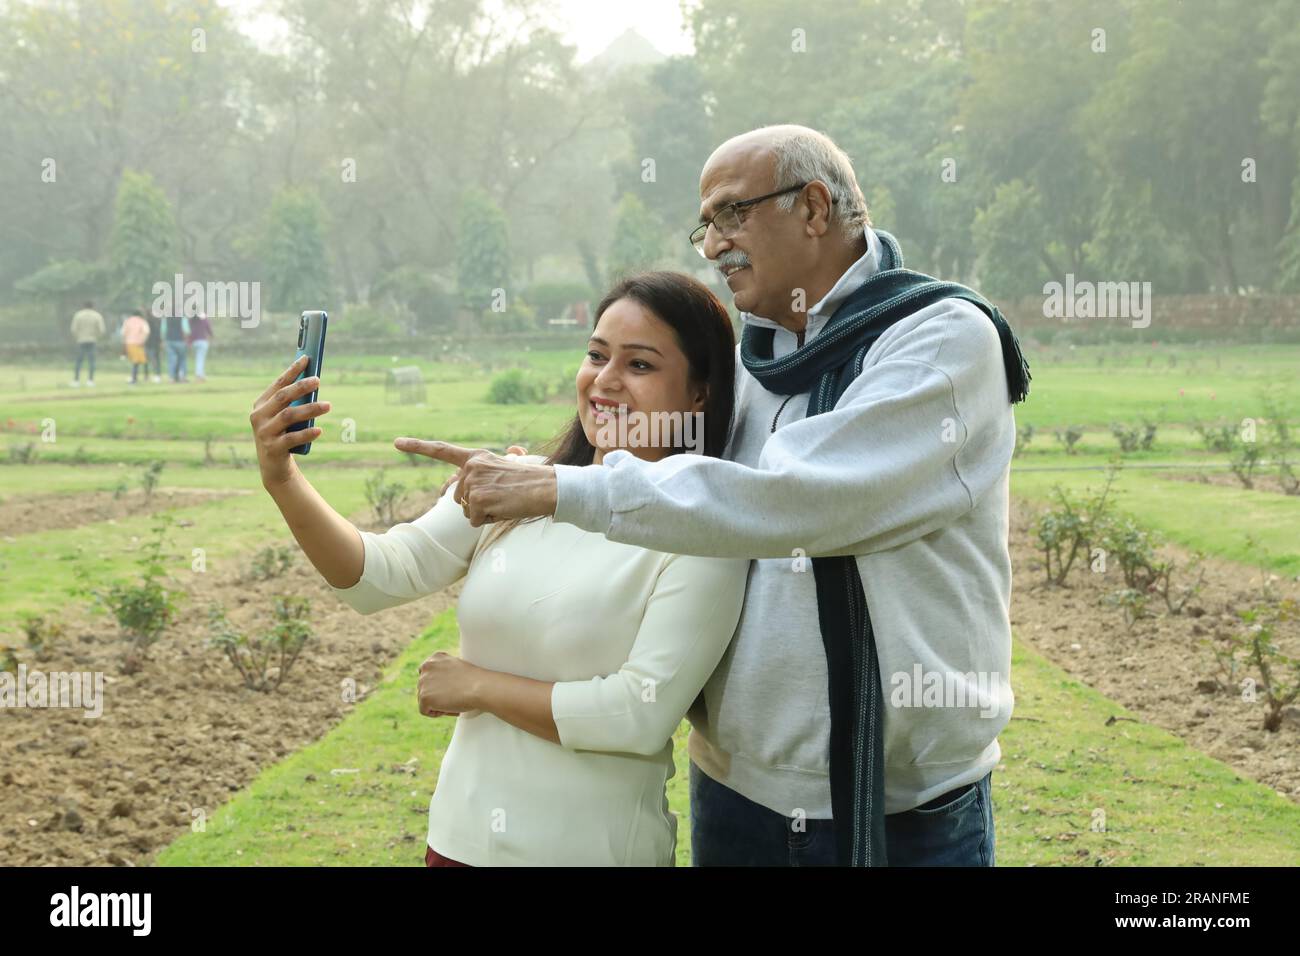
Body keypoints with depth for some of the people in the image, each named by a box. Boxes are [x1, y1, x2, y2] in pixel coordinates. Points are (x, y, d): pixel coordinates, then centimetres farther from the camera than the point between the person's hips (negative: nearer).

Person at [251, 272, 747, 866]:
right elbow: (381, 575, -8)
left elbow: (641, 715, -19)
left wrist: (478, 687, -12)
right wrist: (283, 481, -23)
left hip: (593, 847, -4)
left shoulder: (701, 536, -13)